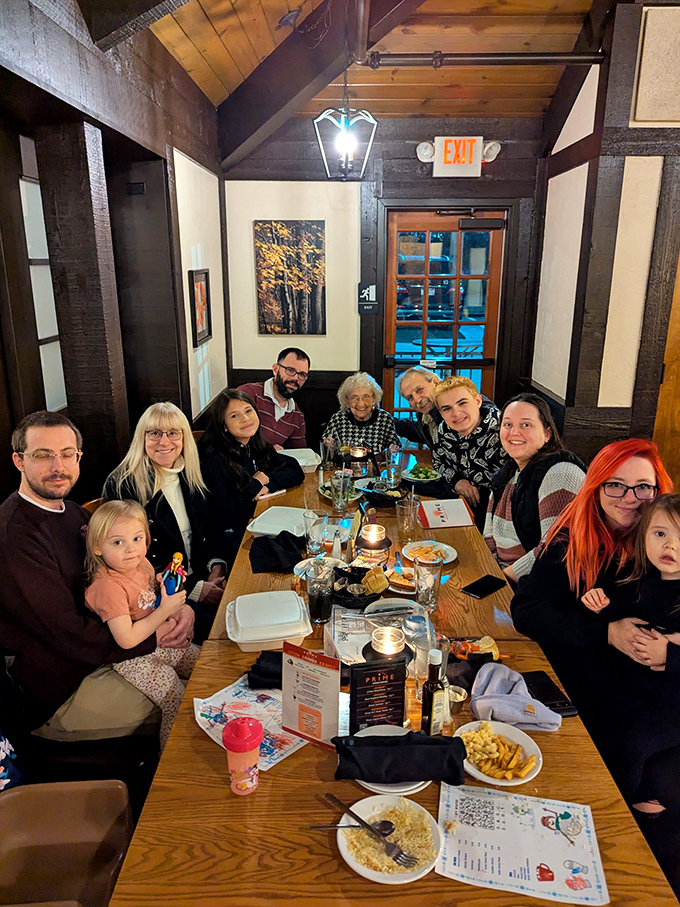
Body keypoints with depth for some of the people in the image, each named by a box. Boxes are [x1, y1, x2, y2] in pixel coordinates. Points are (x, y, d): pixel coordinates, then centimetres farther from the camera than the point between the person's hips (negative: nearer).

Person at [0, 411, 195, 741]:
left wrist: (180, 606, -11)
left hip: (101, 648, 9)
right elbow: (69, 635, -25)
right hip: (58, 694, -9)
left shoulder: (71, 512, 7)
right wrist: (158, 636, -18)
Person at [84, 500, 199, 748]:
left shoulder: (142, 564, -4)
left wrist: (168, 585, -4)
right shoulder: (108, 586, -28)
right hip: (133, 658, -9)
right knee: (175, 696, -17)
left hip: (158, 641, 9)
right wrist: (165, 611, -27)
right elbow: (127, 639, -31)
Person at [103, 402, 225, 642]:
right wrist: (194, 589, -16)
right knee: (209, 619, -29)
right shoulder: (121, 486, -9)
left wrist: (217, 566, -3)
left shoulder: (190, 477, 10)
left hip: (200, 580, 6)